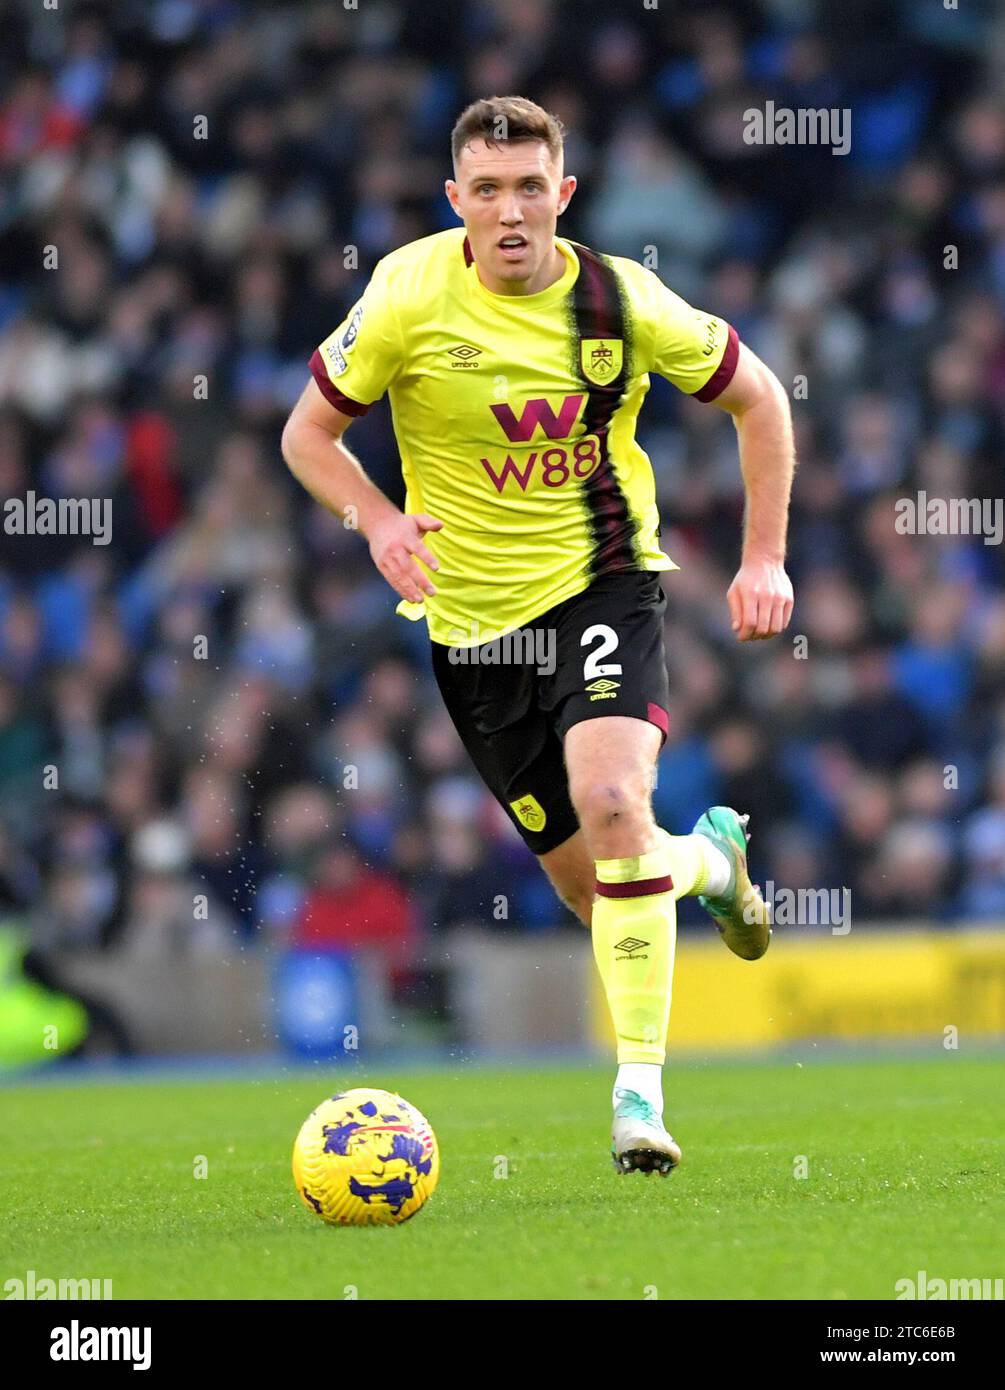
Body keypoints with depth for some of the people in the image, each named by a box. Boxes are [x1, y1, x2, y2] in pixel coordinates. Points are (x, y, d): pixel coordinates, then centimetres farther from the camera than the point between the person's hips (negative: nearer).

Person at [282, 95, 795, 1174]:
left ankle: (640, 1091, -21)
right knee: (587, 884, 5)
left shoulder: (622, 298, -9)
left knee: (612, 802, -28)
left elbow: (756, 398, 6)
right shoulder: (409, 297, -11)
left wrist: (765, 557, 1)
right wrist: (378, 519, -19)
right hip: (472, 618, 1)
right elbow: (308, 434, 0)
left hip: (602, 581, -1)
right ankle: (708, 857, 43)